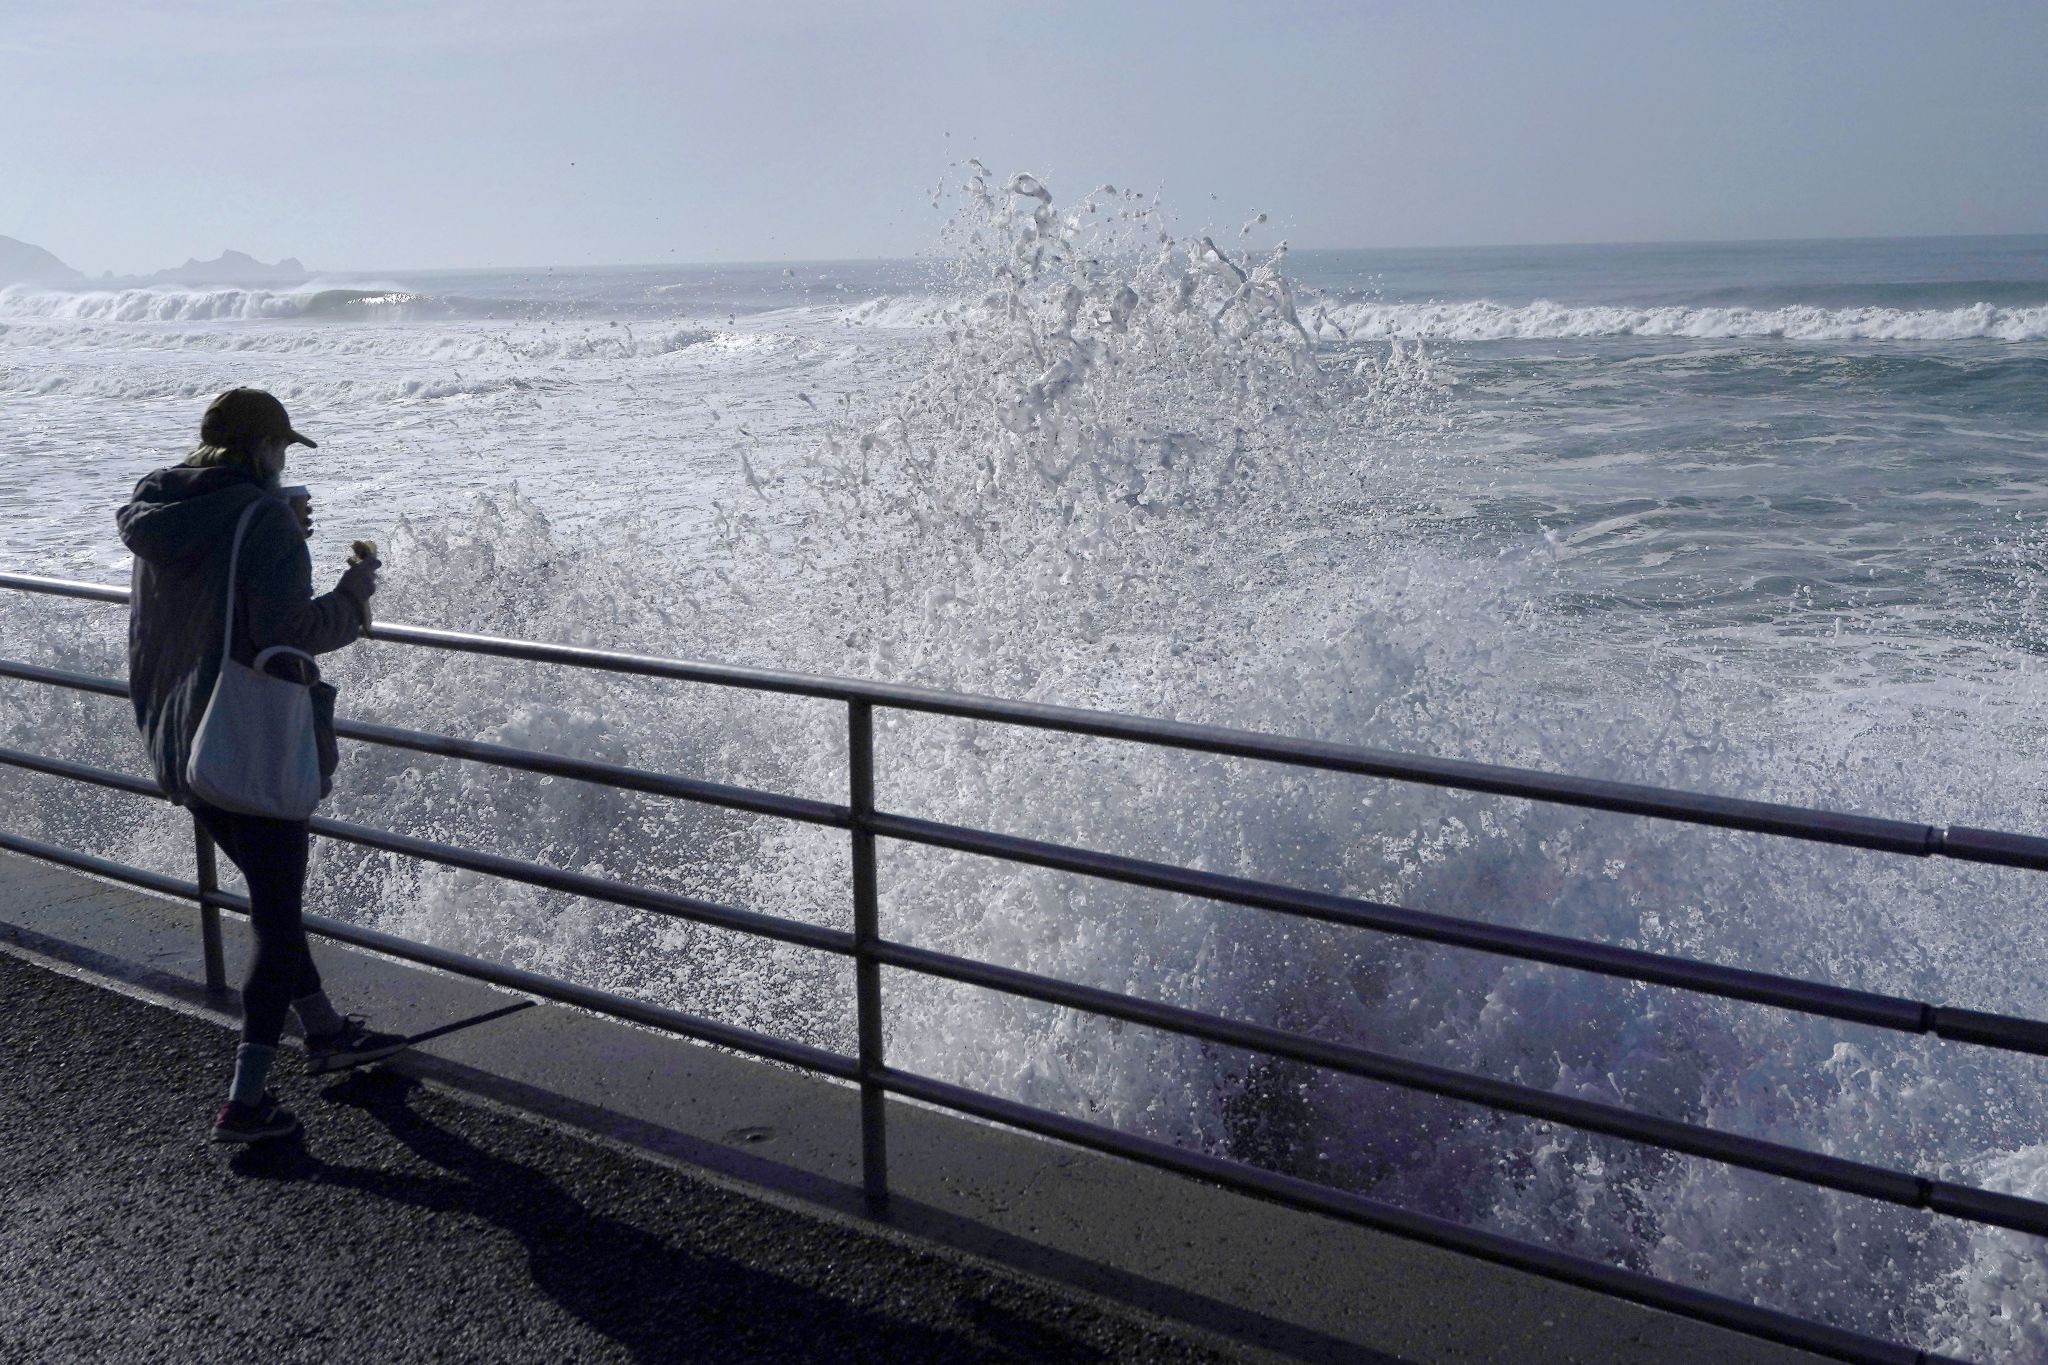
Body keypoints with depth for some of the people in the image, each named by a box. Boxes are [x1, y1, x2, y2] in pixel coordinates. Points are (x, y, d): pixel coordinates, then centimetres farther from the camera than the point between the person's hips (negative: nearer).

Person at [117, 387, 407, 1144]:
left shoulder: (157, 520, 8)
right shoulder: (261, 517, -17)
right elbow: (285, 632, -24)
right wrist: (350, 600, -7)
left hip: (181, 744, 8)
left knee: (270, 896, 22)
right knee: (276, 917, 2)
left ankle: (325, 1032, 38)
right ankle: (244, 1101, 4)